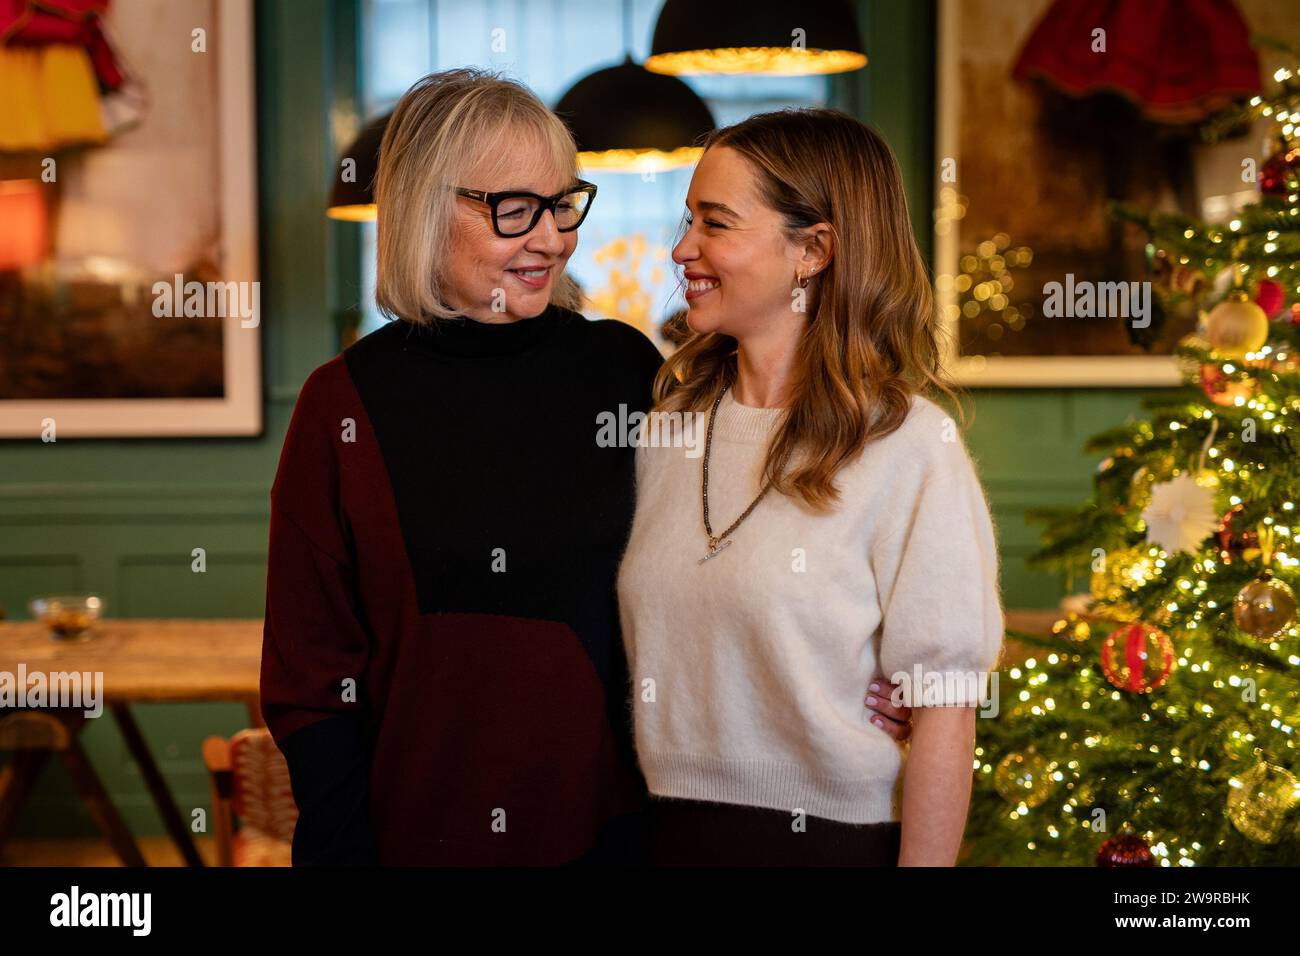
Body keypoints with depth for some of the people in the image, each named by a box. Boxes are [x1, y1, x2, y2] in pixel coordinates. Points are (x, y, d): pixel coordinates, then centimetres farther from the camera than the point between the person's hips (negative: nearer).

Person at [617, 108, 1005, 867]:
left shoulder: (909, 445, -14)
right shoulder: (671, 420, 3)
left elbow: (944, 716, -15)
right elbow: (641, 656, 10)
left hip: (834, 836, -5)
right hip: (667, 830, 5)